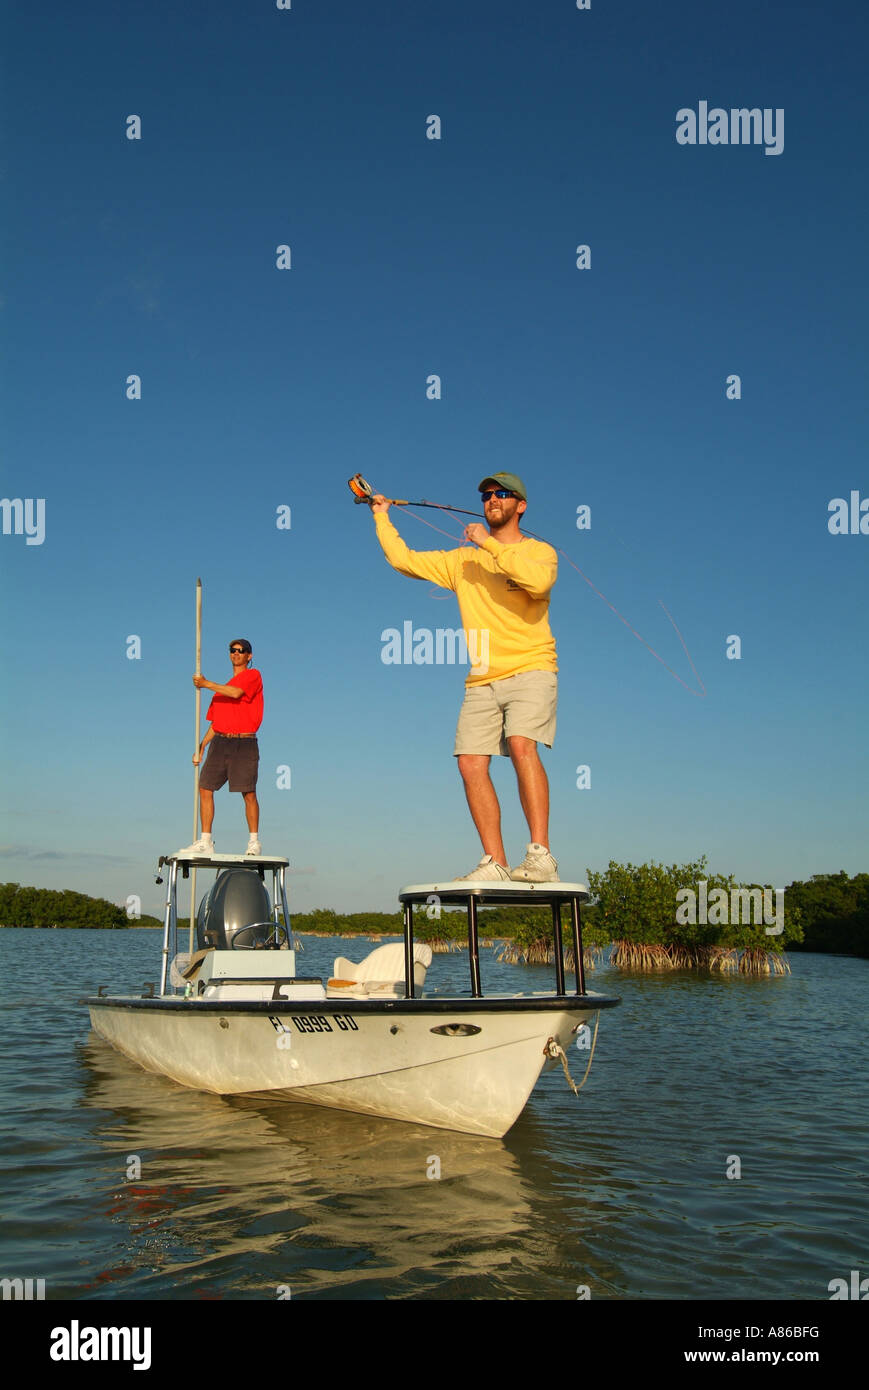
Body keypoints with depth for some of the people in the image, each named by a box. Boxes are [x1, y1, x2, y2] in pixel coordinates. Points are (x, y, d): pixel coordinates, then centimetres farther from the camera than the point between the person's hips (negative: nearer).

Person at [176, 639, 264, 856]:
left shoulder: (253, 676, 3)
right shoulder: (223, 687, 23)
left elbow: (236, 693, -16)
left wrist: (206, 684, -6)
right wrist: (201, 747, 13)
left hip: (244, 743, -6)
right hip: (219, 742, 6)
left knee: (249, 793, -8)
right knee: (205, 789, 0)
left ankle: (254, 842, 2)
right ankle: (205, 842, 4)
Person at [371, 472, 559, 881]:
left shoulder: (539, 551, 7)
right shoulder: (462, 560, 20)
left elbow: (539, 580, -17)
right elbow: (403, 559, 21)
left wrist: (490, 544, -14)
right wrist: (382, 516, 23)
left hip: (530, 669, -5)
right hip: (482, 681, 5)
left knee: (521, 746, -25)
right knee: (471, 764, -7)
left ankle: (540, 856, -27)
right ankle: (494, 863, -3)